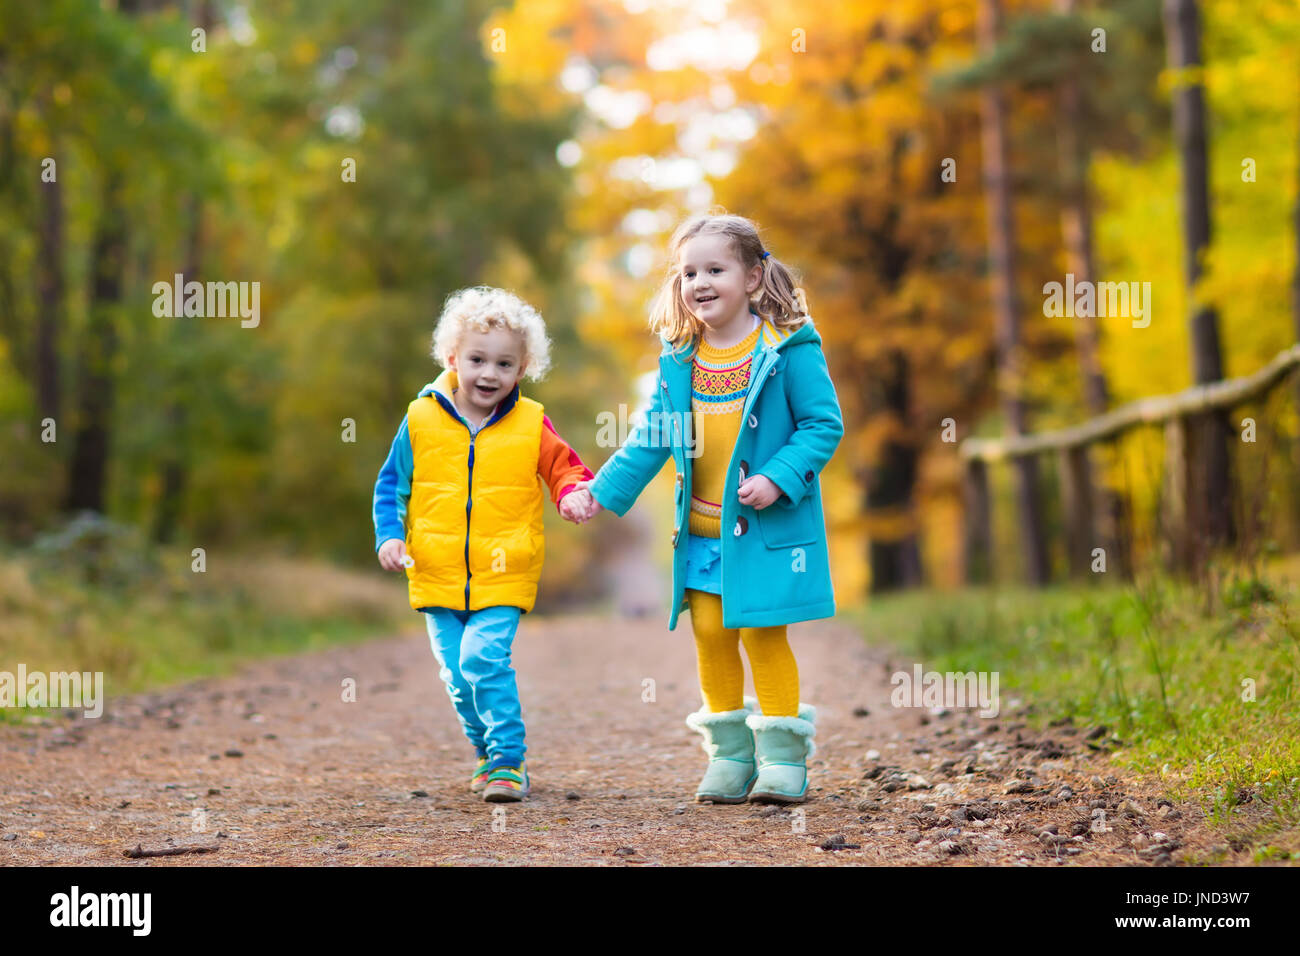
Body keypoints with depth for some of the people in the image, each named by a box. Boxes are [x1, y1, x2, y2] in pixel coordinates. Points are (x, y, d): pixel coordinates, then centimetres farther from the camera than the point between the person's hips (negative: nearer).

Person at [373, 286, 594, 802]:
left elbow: (564, 467, 10)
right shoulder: (422, 420, -1)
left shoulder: (531, 425, -1)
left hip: (503, 577, -2)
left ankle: (507, 760, -7)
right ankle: (489, 753, 29)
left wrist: (574, 494, -13)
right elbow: (391, 484, 7)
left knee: (483, 659, -19)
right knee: (457, 675, 6)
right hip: (437, 577, 2)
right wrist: (389, 536, -7)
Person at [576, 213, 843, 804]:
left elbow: (824, 424, -9)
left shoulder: (789, 350, -9)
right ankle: (730, 754, 18)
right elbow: (653, 438, 14)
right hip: (701, 532, 5)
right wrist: (605, 491, 9)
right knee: (710, 633, 6)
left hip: (768, 528, -5)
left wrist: (779, 478, -20)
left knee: (763, 633, -4)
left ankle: (783, 756, 8)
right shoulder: (679, 359, 6)